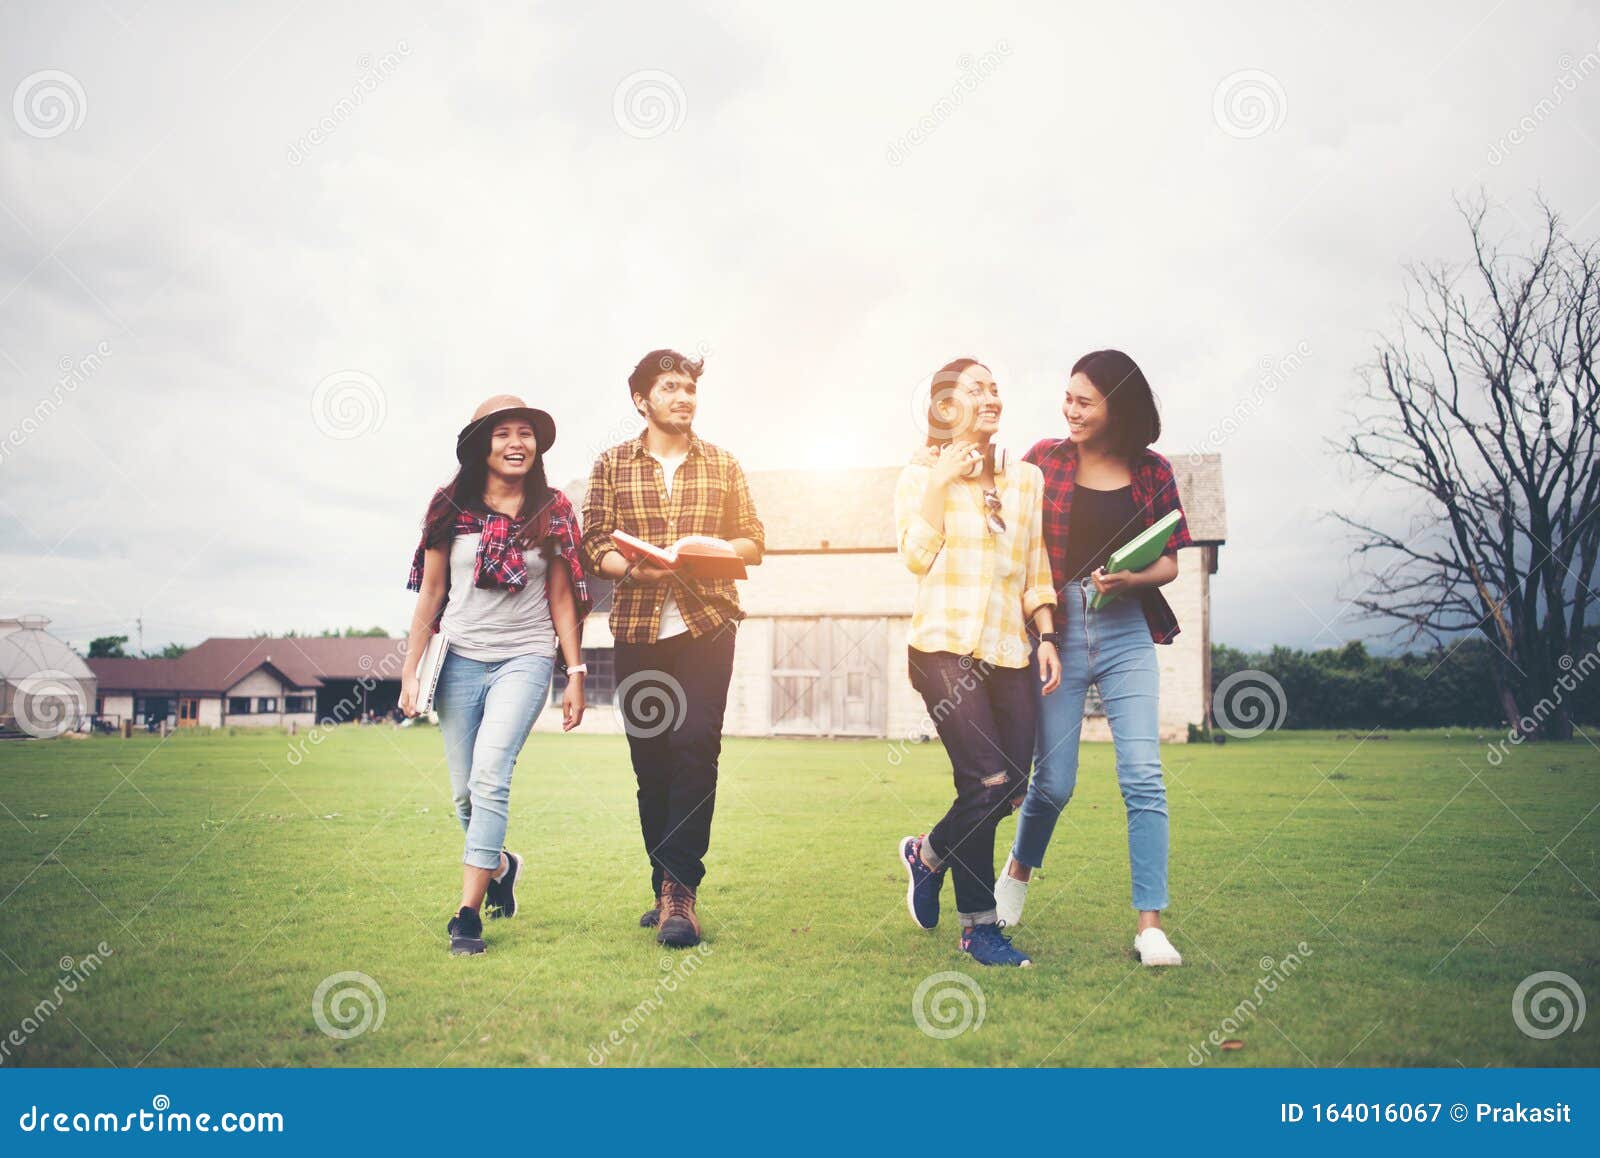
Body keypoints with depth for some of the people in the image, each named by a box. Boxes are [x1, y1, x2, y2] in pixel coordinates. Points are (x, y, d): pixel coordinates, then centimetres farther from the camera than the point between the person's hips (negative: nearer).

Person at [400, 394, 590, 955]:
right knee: (465, 792, 7)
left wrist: (576, 674, 2)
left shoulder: (552, 511, 3)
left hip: (525, 659, -2)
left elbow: (562, 598, 6)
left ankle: (467, 913, -14)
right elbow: (430, 593, 8)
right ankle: (502, 864, 37)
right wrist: (410, 670, 4)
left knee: (489, 775, -19)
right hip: (462, 660, 2)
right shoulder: (451, 508, 4)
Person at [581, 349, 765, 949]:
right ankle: (669, 887, 18)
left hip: (707, 623, -1)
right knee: (649, 757, 5)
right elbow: (595, 542, 3)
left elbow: (753, 540, 10)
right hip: (638, 628, 1)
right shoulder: (612, 464, 8)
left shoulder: (722, 465, 10)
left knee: (696, 744, -13)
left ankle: (679, 889, -8)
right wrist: (635, 568, -17)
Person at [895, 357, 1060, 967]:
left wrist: (1047, 637, 9)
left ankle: (927, 853, 30)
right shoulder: (920, 476, 6)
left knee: (1012, 786, 1)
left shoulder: (1028, 478, 15)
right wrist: (940, 483, -8)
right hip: (945, 643, -5)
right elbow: (917, 557, -7)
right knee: (987, 783, -13)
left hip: (1008, 650, 5)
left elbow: (1038, 568, 17)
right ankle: (978, 925, 9)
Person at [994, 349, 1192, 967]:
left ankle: (1150, 924, 0)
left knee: (1142, 775, -8)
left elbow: (1168, 563, 8)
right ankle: (1018, 871, 34)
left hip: (1126, 633, 1)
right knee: (1053, 782, 4)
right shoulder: (1044, 458, 3)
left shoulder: (1152, 472, 5)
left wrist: (1132, 579, -12)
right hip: (1056, 630, -1)